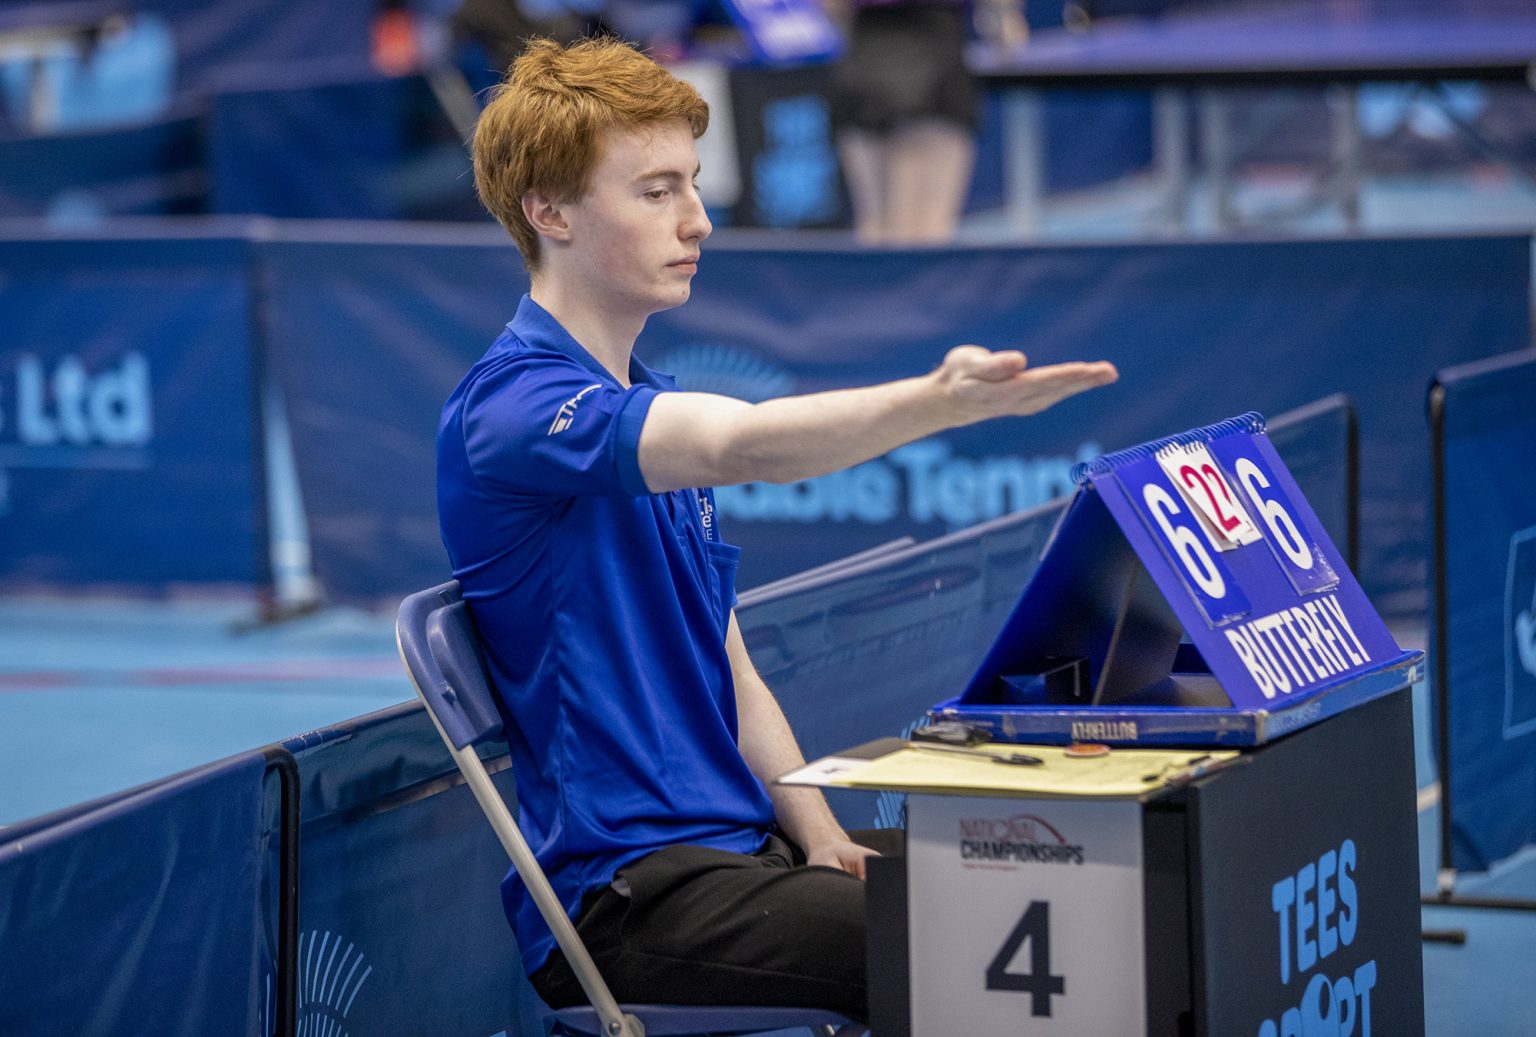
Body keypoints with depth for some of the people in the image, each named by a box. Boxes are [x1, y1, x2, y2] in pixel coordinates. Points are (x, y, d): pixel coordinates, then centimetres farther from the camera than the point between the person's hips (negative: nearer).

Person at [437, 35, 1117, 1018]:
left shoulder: (657, 411, 20)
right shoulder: (511, 407, -12)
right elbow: (745, 444, -31)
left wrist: (822, 840, 4)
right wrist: (940, 400, -46)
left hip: (735, 846, 9)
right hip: (621, 891, -9)